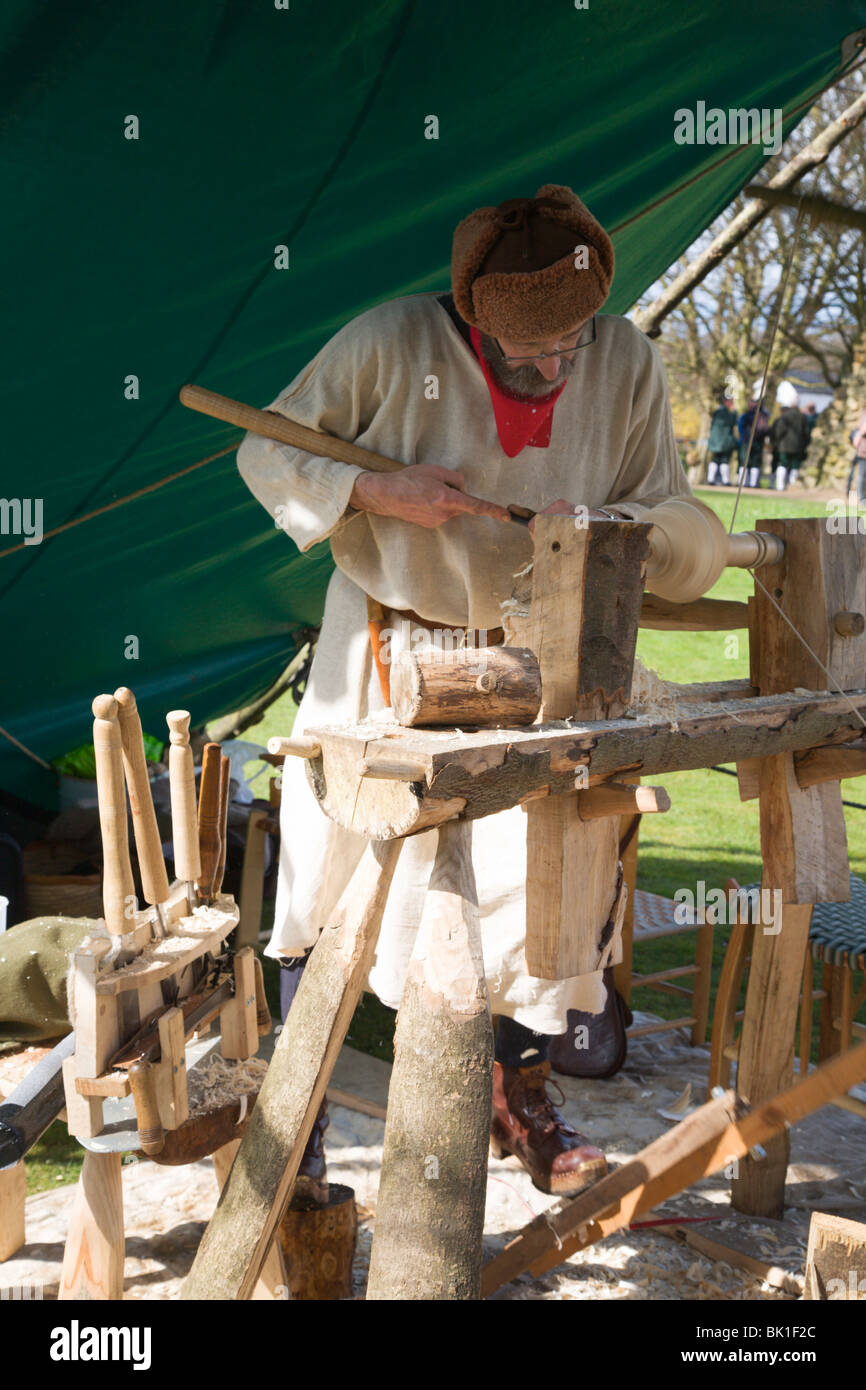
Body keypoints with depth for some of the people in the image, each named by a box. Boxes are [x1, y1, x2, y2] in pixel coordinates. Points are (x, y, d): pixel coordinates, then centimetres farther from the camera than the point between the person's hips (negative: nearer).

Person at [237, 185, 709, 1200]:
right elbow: (267, 455, -8)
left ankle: (520, 1097, 24)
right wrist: (380, 490, -24)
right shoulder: (392, 343, -18)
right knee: (332, 879, 4)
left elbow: (668, 513, 1)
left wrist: (599, 528, -21)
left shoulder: (627, 364, -9)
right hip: (385, 648, -2)